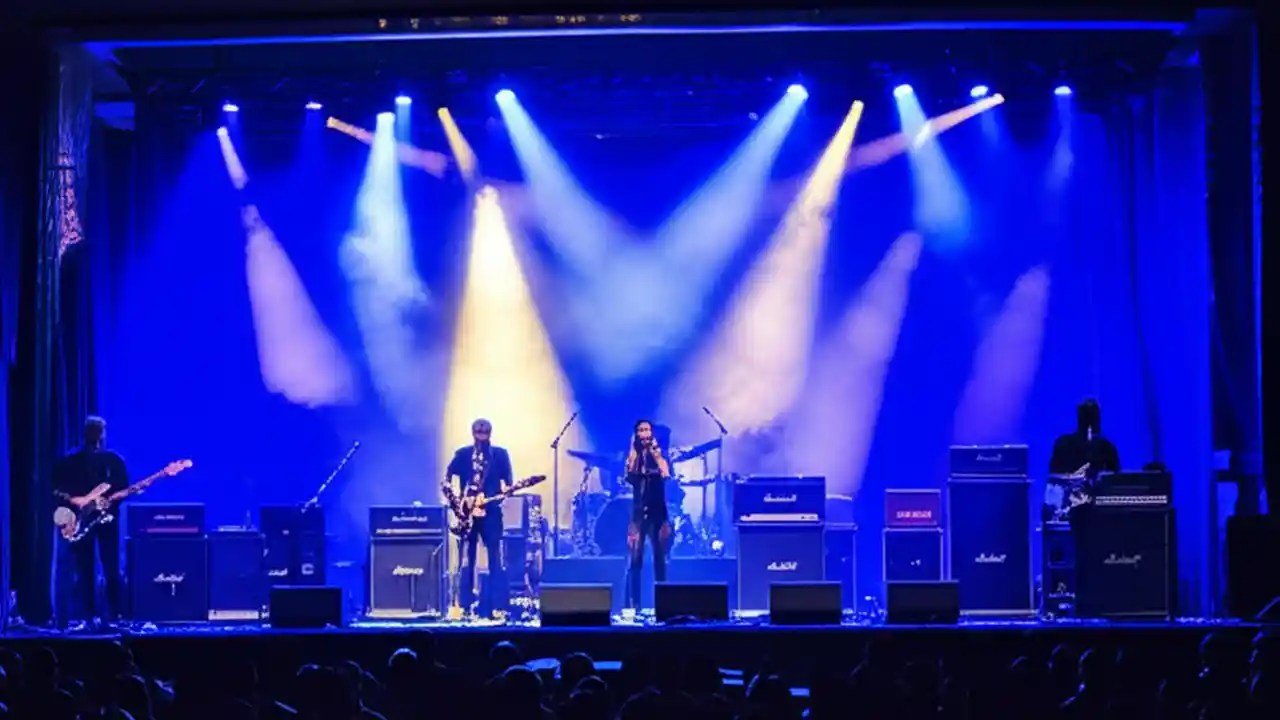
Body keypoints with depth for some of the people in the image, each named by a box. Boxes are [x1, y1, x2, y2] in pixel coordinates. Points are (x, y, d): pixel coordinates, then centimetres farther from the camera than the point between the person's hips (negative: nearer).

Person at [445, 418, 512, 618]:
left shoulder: (500, 454, 6)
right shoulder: (463, 454, 8)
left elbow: (507, 481, 4)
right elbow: (448, 478, 7)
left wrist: (507, 490, -18)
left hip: (491, 512, -1)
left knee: (496, 559, -3)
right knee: (466, 560, 3)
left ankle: (498, 607, -2)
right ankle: (465, 606, 7)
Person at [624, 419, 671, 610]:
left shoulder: (659, 454, 5)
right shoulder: (633, 455, 8)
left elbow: (666, 474, -14)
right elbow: (630, 477, -10)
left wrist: (655, 451, -10)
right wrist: (635, 452, -7)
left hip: (658, 512, 0)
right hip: (638, 512, 0)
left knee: (660, 559, 0)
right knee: (635, 559, -8)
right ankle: (632, 606, -7)